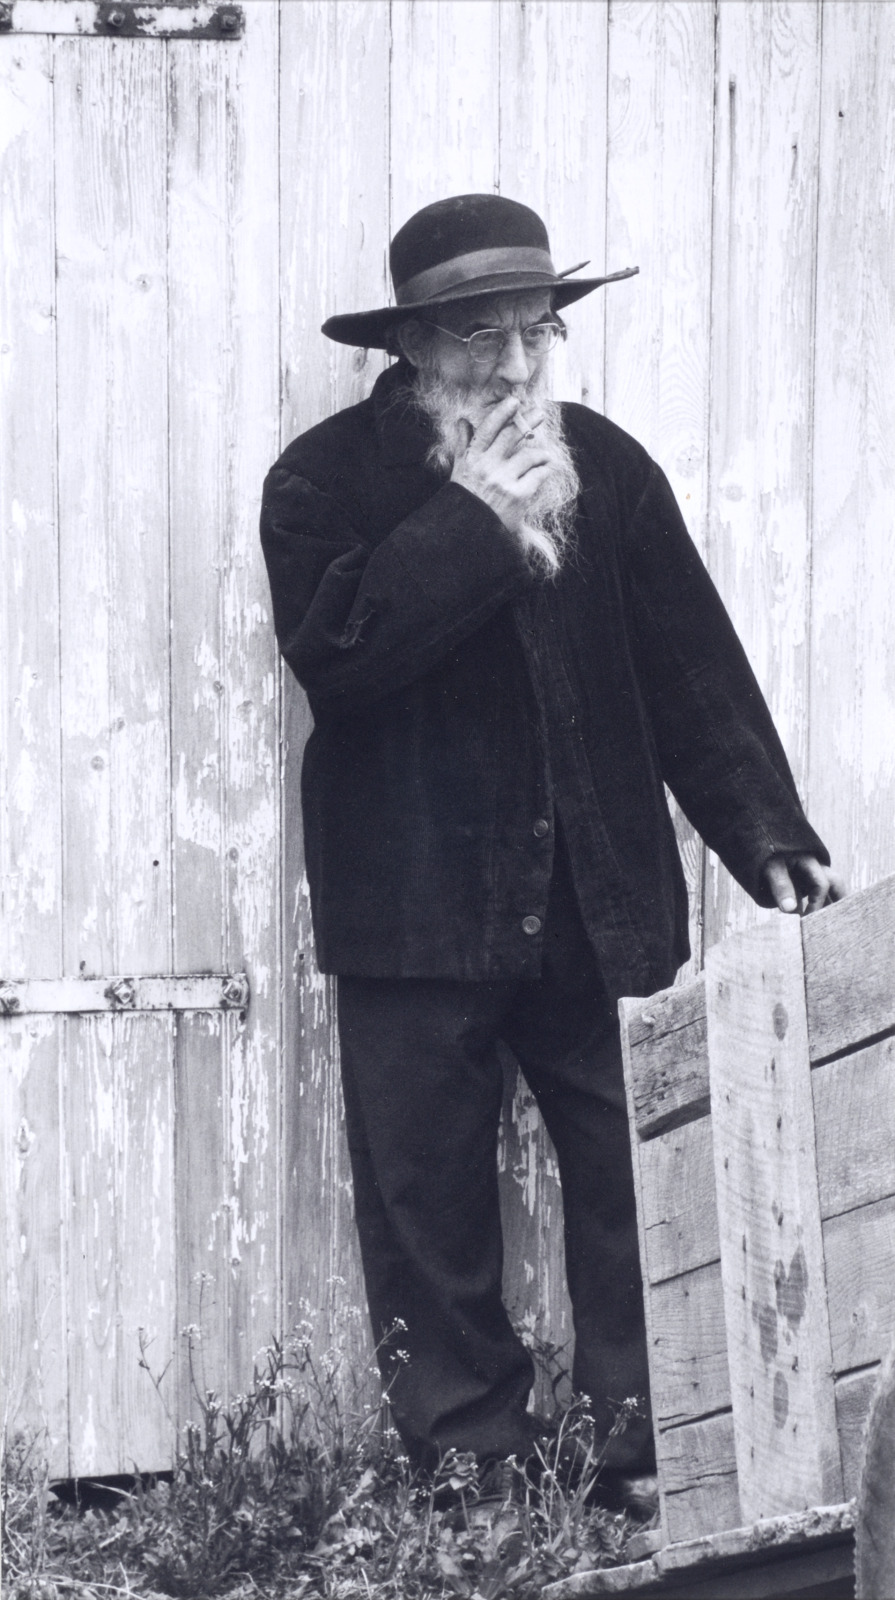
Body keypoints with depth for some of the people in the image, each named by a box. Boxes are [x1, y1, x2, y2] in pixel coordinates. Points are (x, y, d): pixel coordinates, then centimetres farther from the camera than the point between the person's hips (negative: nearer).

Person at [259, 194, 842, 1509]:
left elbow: (694, 667, 7)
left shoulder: (605, 467, 8)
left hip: (600, 907, 2)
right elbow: (334, 653, -18)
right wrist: (475, 518, -17)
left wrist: (767, 835, -3)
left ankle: (651, 1471, 6)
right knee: (432, 1214, 0)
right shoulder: (327, 480, -1)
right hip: (417, 916, -2)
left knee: (640, 1192, -1)